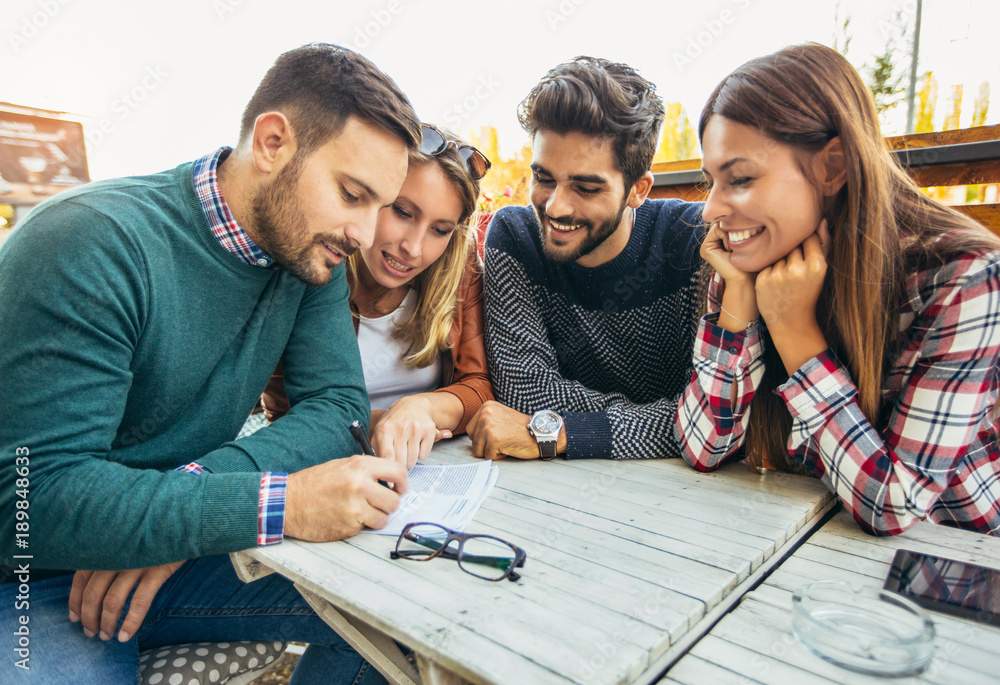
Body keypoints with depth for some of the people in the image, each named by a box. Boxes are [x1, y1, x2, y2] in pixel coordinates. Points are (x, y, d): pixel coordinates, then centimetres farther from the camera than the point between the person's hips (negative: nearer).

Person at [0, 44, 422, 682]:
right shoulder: (92, 242, -24)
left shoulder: (312, 253, -6)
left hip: (182, 555, 5)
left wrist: (196, 489, -24)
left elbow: (340, 406, -10)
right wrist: (280, 503, -36)